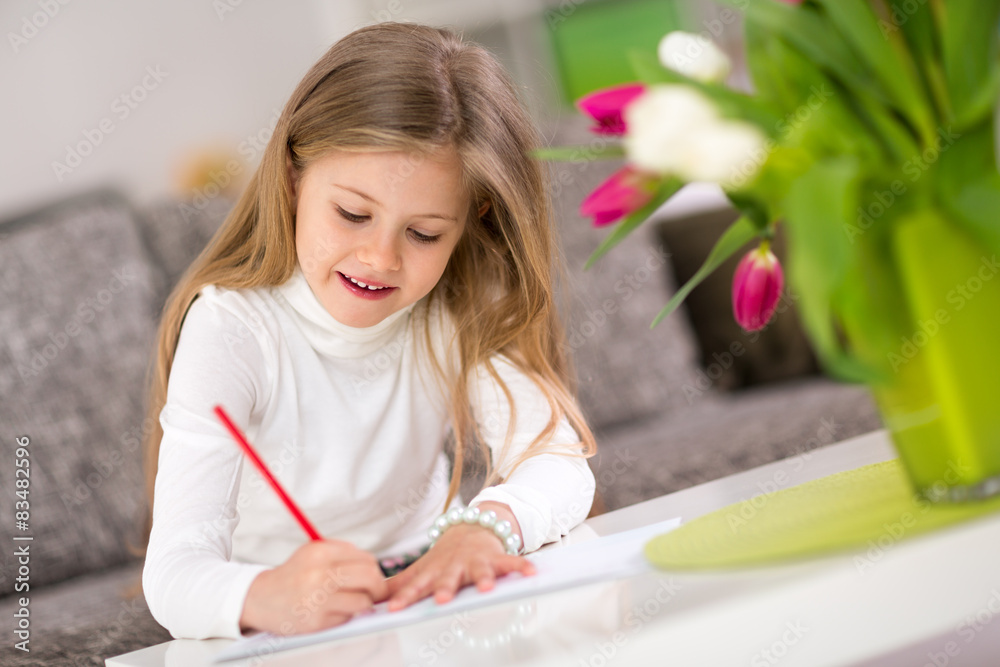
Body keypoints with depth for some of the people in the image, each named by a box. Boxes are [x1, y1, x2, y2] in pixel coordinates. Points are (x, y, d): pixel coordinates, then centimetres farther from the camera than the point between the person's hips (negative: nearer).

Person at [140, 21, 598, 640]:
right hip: (282, 644, -2)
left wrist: (487, 525, -40)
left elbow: (561, 466, -17)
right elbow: (173, 573, -26)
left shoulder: (458, 316, -6)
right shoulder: (233, 329, -17)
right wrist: (266, 597, -49)